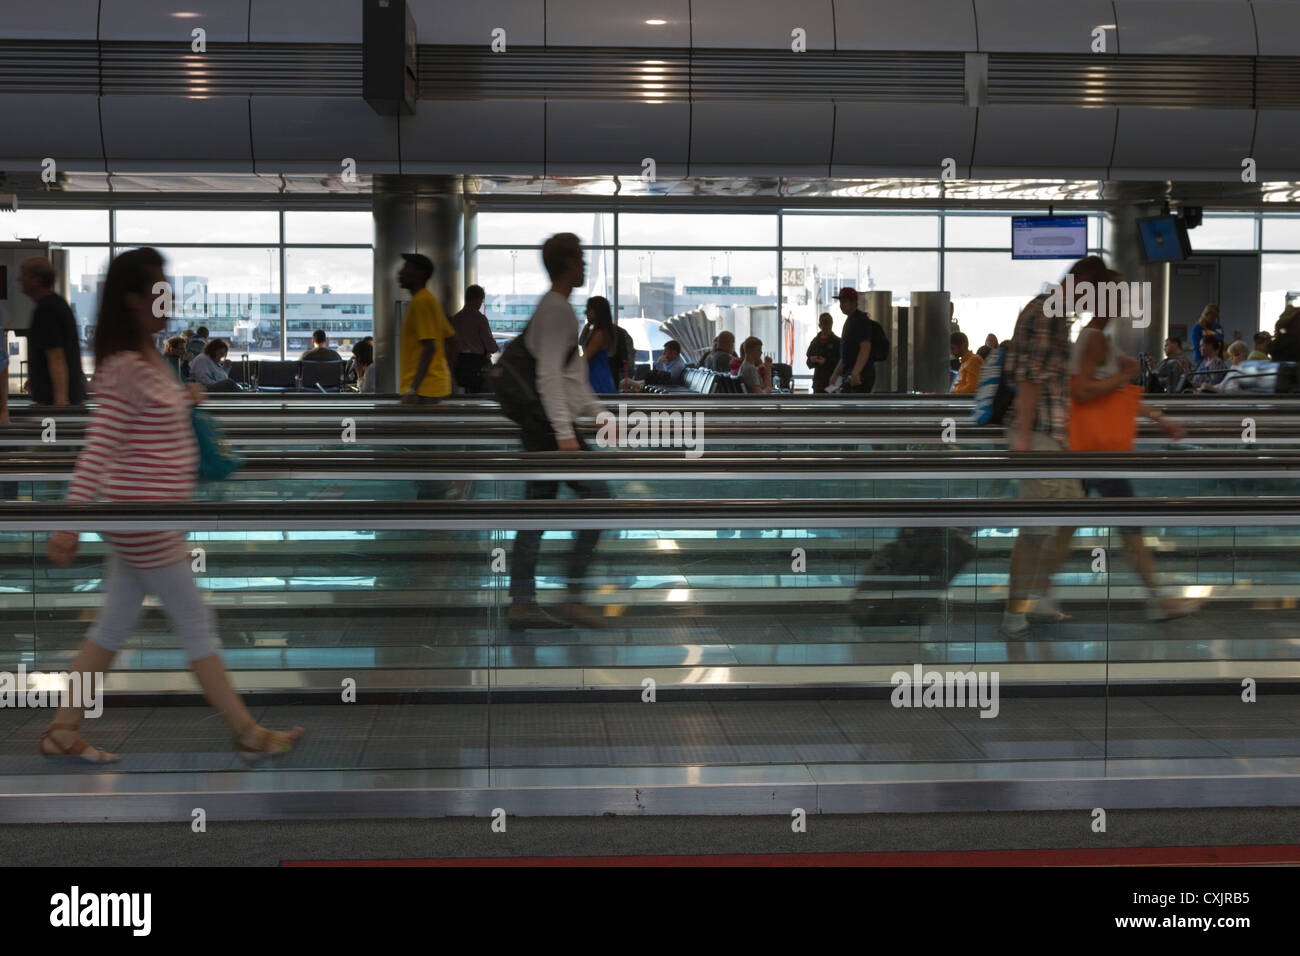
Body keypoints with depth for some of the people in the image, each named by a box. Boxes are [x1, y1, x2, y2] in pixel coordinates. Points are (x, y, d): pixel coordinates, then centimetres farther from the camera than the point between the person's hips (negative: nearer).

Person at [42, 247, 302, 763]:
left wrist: (184, 400, 11)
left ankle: (62, 730, 22)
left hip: (143, 515, 10)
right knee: (197, 624, -1)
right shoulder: (126, 367, -18)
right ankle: (248, 734, 8)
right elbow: (97, 448, -23)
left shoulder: (147, 357, 11)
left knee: (114, 625, 14)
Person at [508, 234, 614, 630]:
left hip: (540, 428, 10)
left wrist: (600, 414, 25)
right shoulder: (556, 309, -11)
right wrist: (565, 433, -23)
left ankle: (521, 604, 7)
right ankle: (573, 596, -7)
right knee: (597, 498, -6)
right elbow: (549, 378, -19)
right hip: (550, 424, -10)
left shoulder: (551, 308, 20)